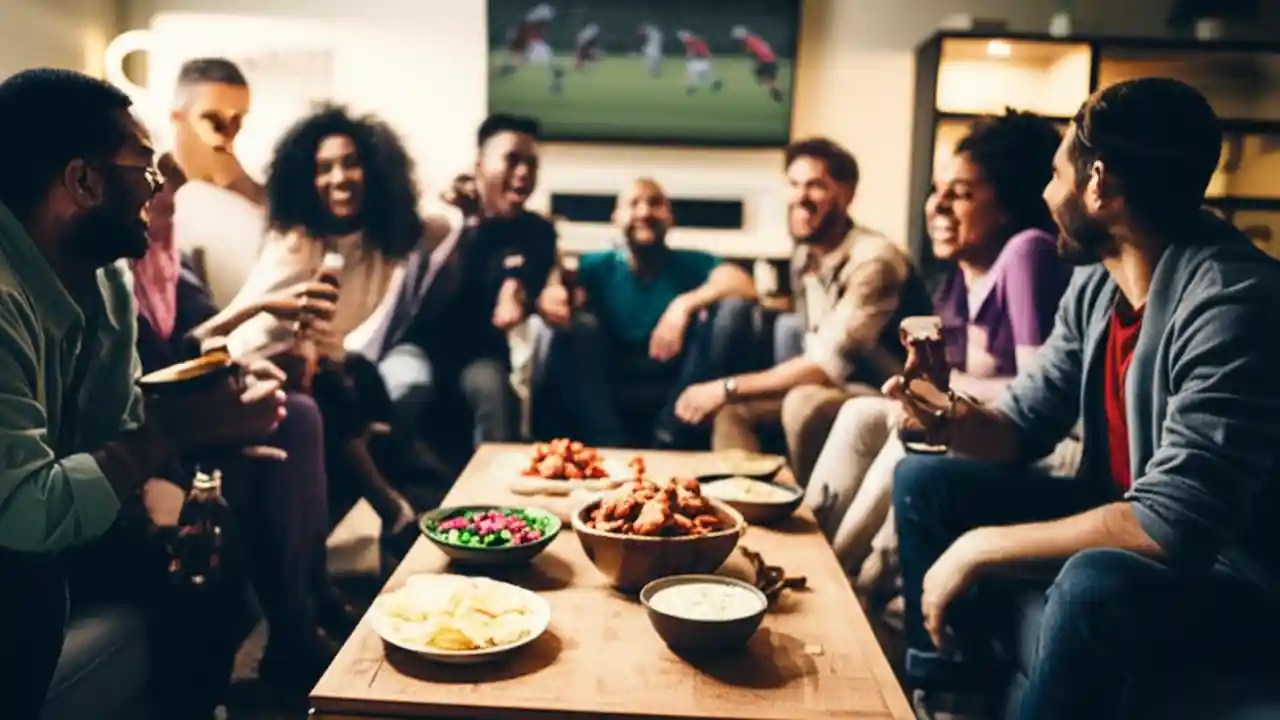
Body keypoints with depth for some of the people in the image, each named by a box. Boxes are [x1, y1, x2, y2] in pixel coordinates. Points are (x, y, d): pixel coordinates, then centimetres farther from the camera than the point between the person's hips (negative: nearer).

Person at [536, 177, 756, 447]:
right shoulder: (599, 266, 2)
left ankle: (668, 443, -27)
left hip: (678, 378, 0)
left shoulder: (691, 263, 1)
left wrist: (685, 304, -33)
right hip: (612, 377, 0)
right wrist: (550, 294, -42)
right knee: (581, 326, -26)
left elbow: (745, 287, -18)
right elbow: (557, 287, -17)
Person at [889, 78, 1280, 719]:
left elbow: (1173, 526, -34)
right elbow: (1025, 424, 7)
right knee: (923, 484, 5)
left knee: (1094, 582, -40)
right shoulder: (1096, 284, -1)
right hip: (1133, 529, 9)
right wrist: (951, 418, -16)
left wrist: (981, 546, -25)